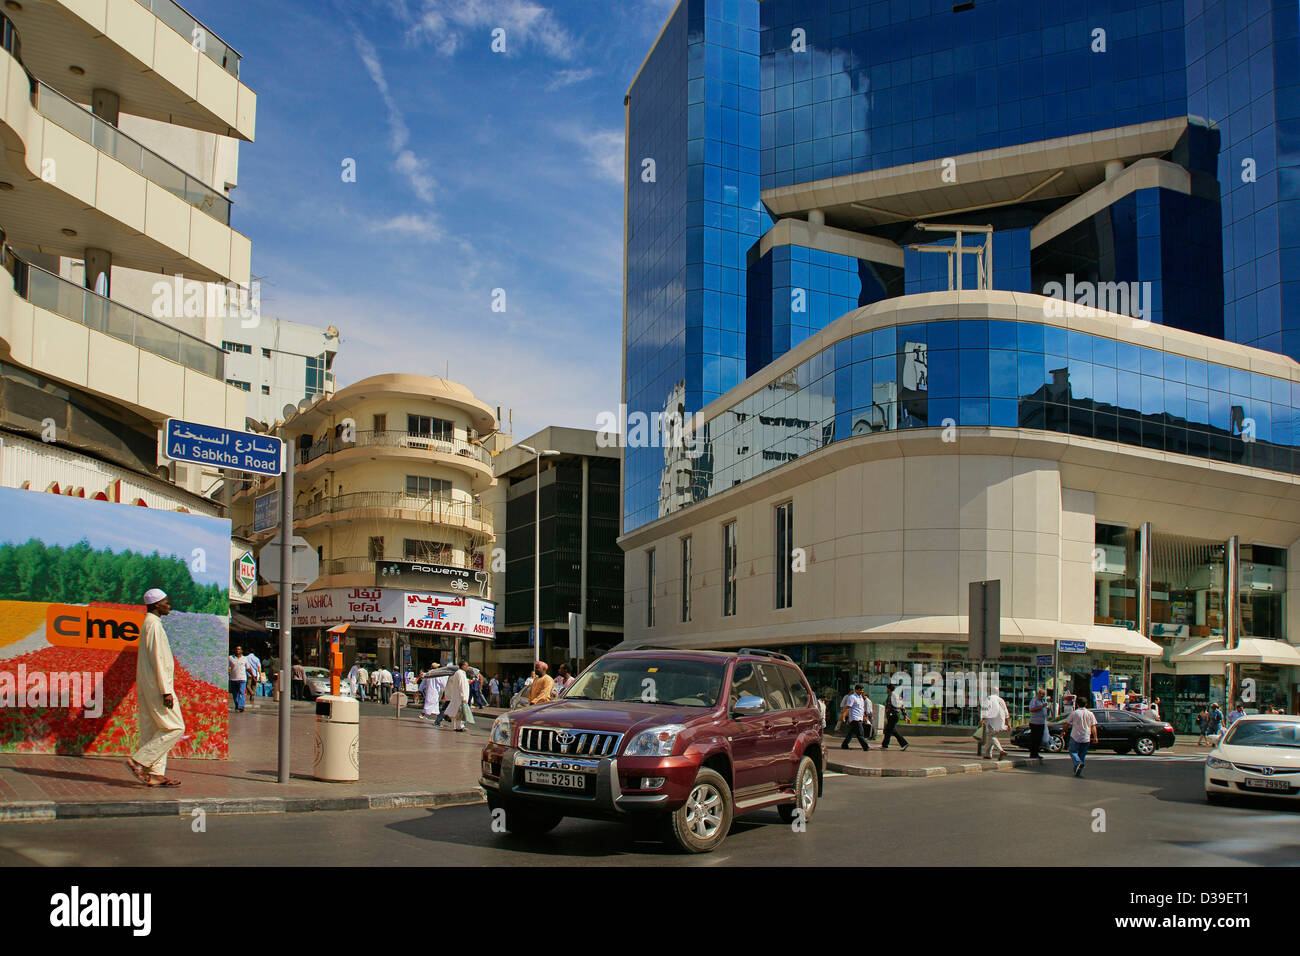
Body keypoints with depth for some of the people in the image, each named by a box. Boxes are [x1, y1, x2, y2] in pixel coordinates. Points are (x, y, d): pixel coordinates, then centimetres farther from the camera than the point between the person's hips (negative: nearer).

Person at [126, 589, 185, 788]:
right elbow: (158, 659, -19)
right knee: (175, 727, -8)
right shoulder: (154, 624, -14)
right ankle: (138, 761, -9)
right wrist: (166, 691, -20)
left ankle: (156, 773, 9)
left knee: (154, 730, 8)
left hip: (148, 687, 10)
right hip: (156, 685, -10)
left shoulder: (150, 623, 17)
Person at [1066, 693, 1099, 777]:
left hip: (1075, 737, -3)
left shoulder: (1074, 713, -4)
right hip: (1086, 738, 3)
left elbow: (1067, 724, 3)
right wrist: (1095, 737, 1)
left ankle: (1078, 763, -23)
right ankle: (1078, 772, 11)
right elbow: (1093, 726, -1)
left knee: (1073, 752, 6)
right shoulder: (1090, 714, 2)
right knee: (1082, 754, 11)